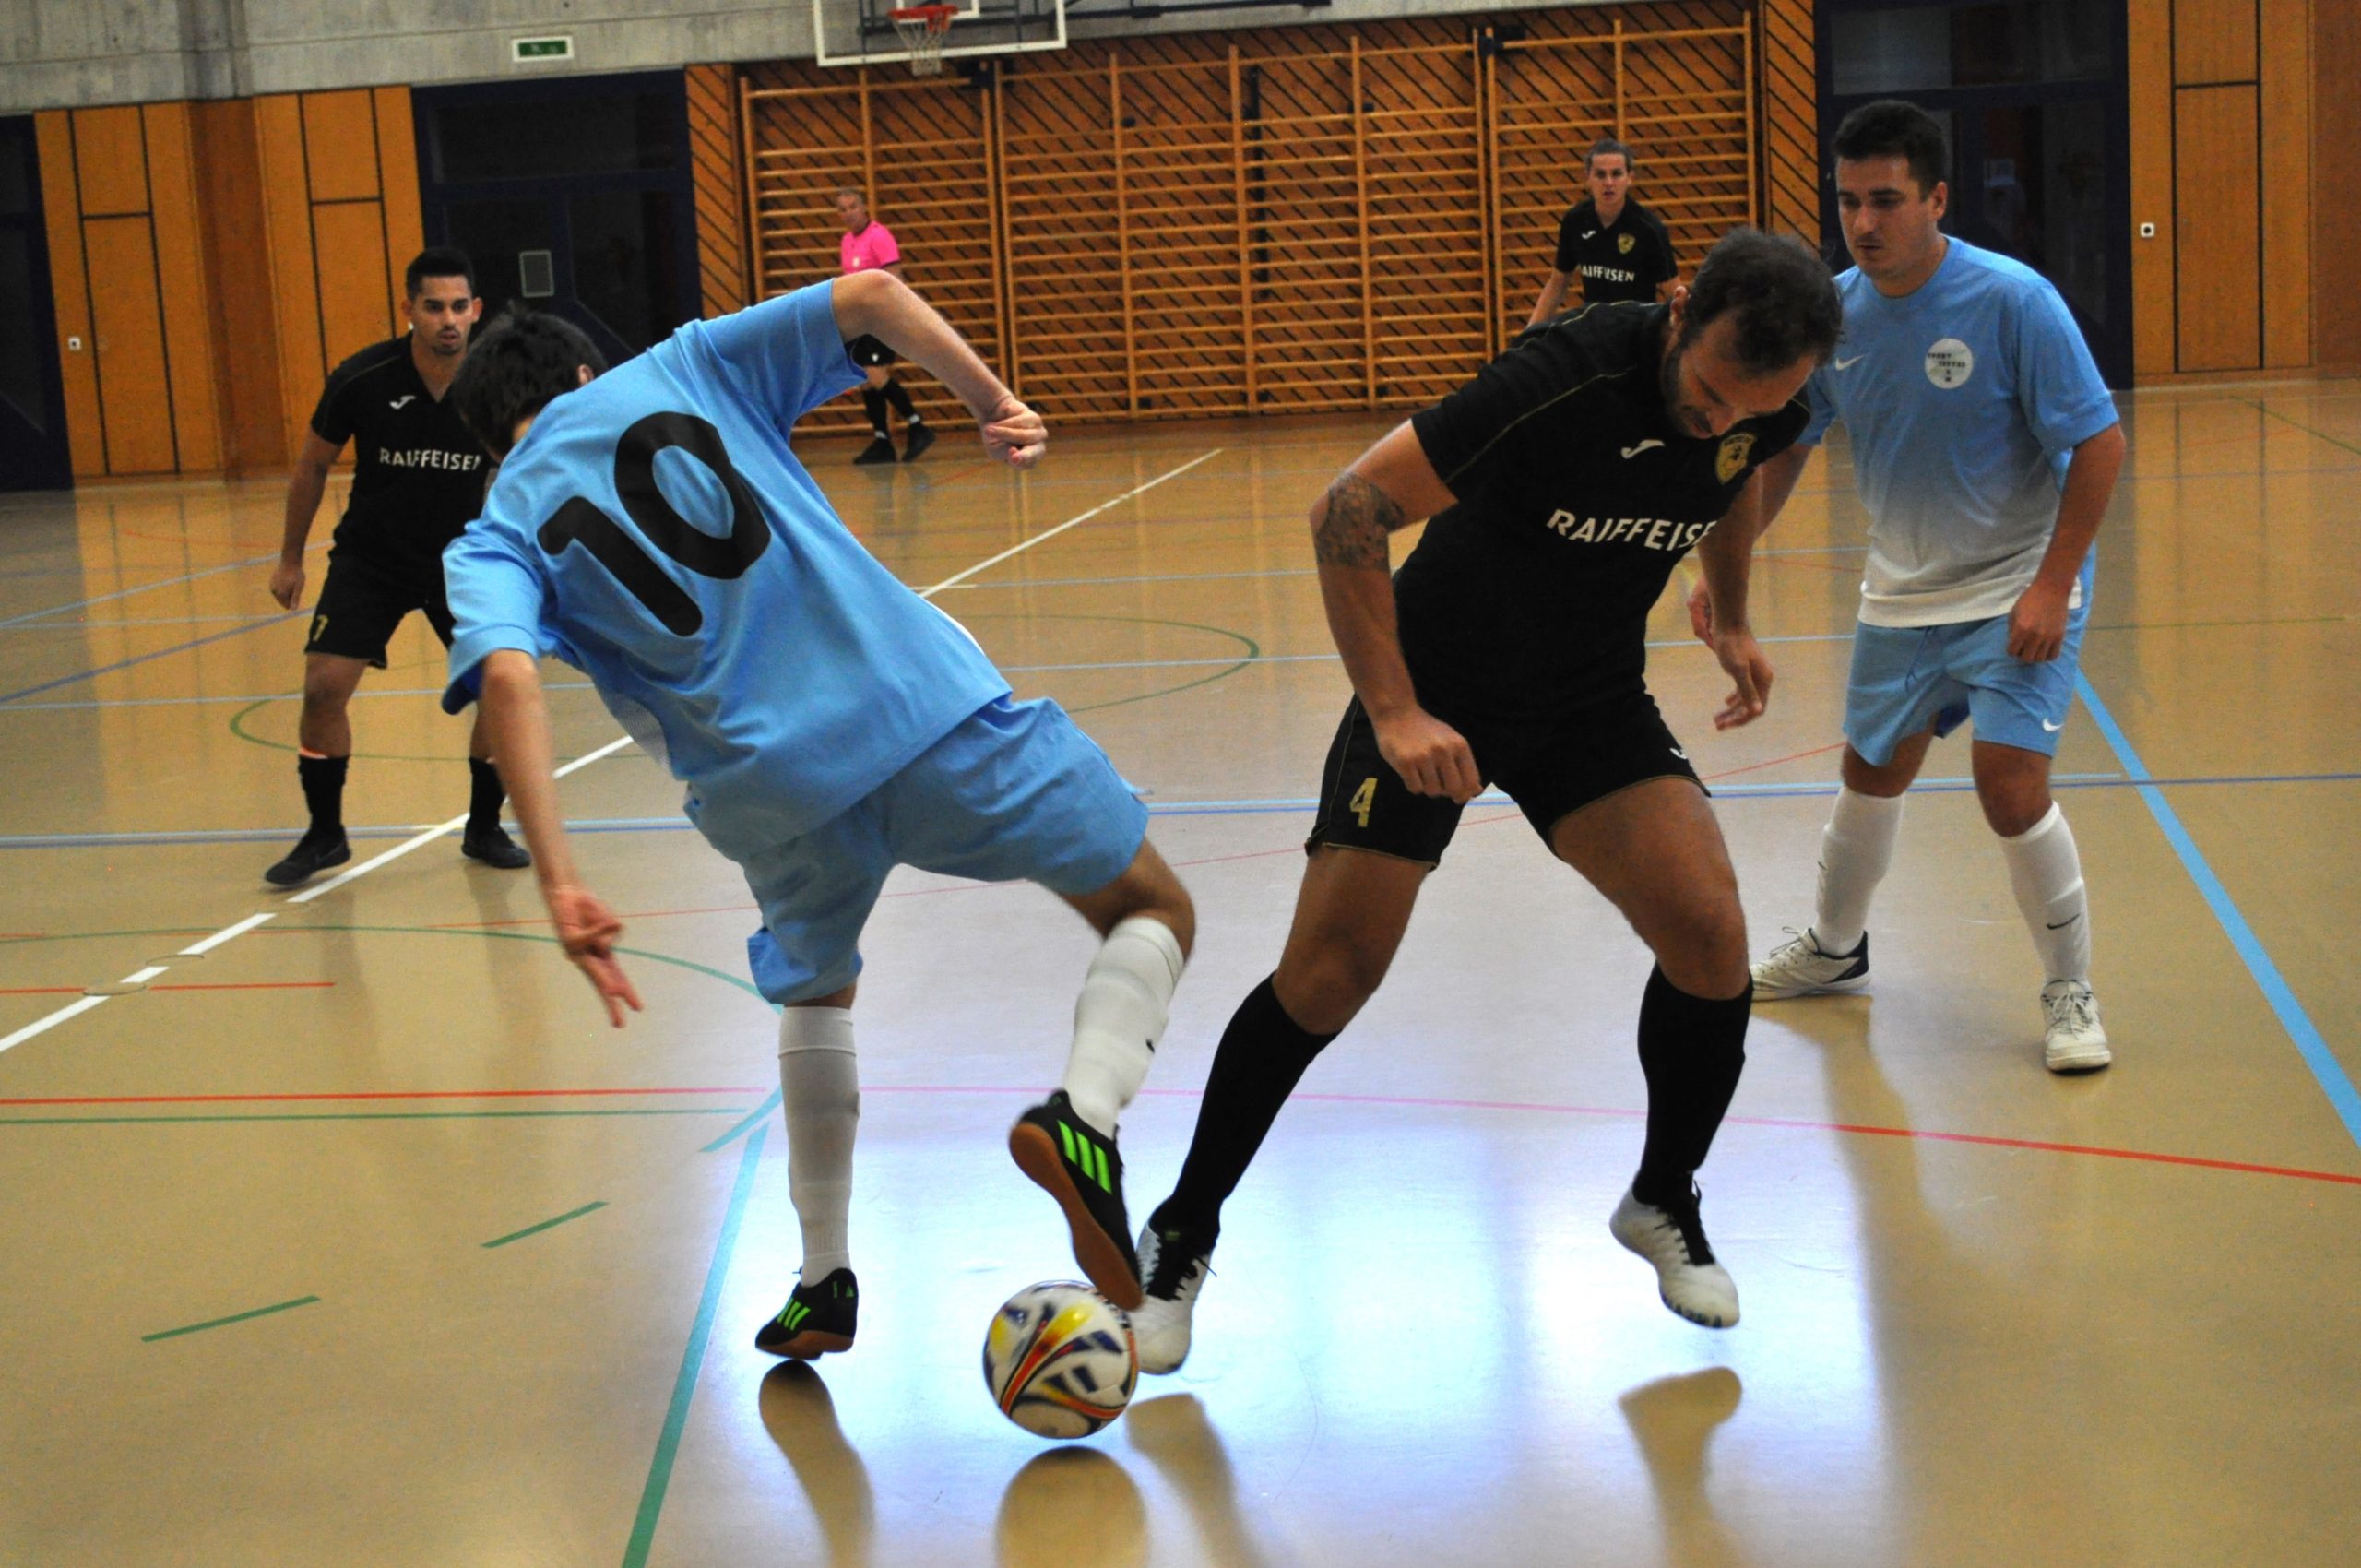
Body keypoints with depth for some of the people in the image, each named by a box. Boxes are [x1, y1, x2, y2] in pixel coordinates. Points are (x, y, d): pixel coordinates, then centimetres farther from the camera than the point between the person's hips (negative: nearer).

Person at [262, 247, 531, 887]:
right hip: (370, 557, -1)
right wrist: (290, 558, 5)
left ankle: (484, 828, 12)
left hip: (461, 558, 1)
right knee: (323, 685, -12)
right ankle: (324, 834, 8)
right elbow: (312, 465, 0)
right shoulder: (363, 379, -17)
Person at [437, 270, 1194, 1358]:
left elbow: (508, 678, -10)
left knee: (814, 992, 33)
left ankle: (824, 1283, 30)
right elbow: (872, 296, 4)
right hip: (925, 705, -1)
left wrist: (559, 883, -16)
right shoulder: (678, 369, 15)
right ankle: (1083, 1113, -14)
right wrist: (995, 403, 13)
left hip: (772, 790, 2)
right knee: (1153, 913, 14)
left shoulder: (492, 541, 12)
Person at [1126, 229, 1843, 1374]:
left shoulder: (1767, 407, -12)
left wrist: (1732, 620, 10)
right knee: (1328, 976, -8)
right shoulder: (1570, 375, -31)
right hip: (1432, 692, -4)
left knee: (1708, 935, -14)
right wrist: (1394, 711, -29)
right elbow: (1348, 510, -27)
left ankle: (1664, 1204, 13)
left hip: (1594, 698, 4)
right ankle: (1181, 1238, 13)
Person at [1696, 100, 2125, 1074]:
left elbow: (2100, 442, -18)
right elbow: (1779, 448, 5)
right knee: (1871, 775, 16)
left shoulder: (2013, 300, -22)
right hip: (1902, 593, 5)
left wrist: (2052, 584, -22)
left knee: (2010, 786, -16)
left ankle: (2070, 993, 4)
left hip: (2018, 589, -5)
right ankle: (1835, 948, 41)